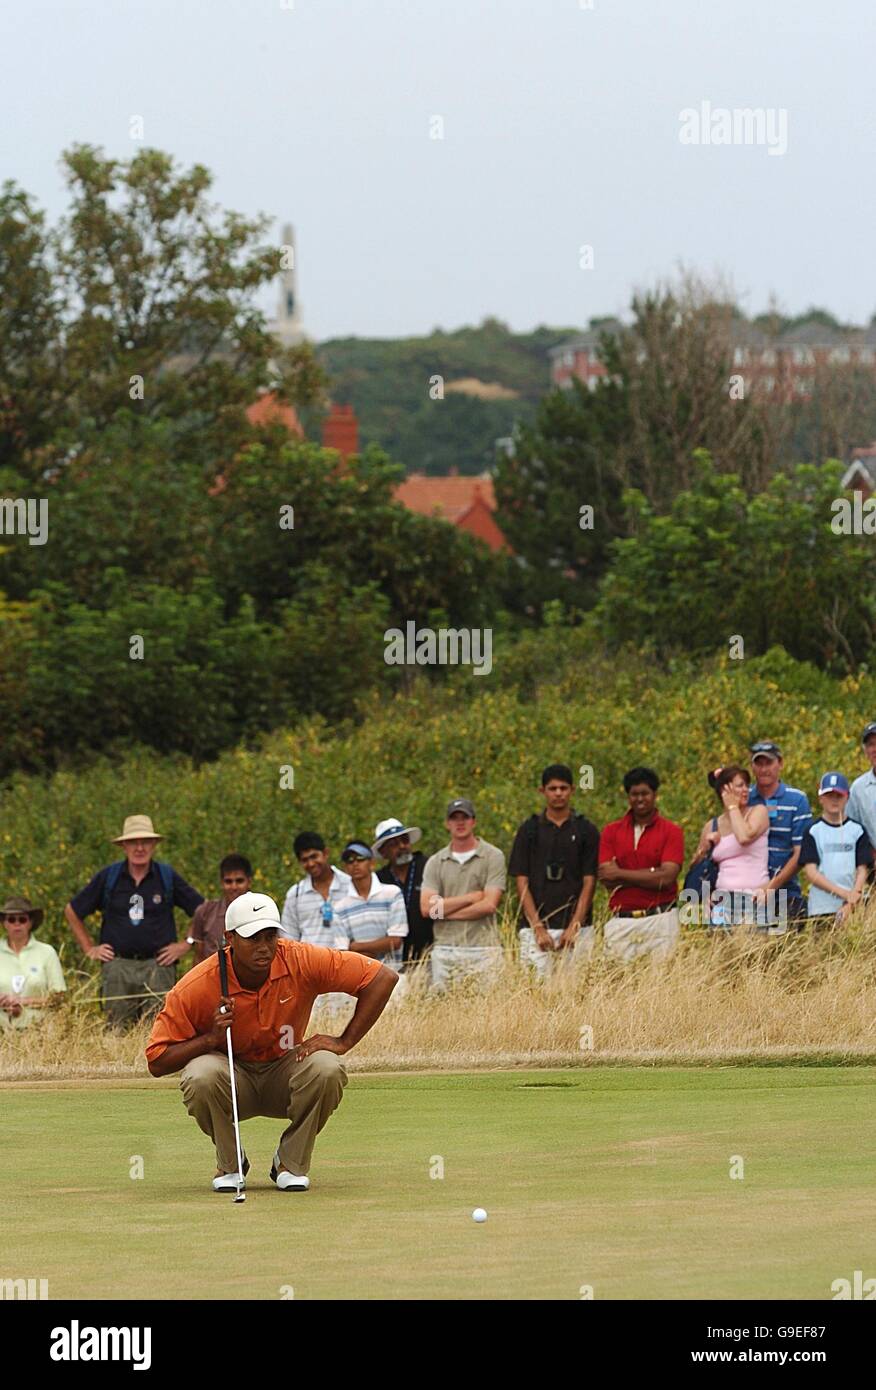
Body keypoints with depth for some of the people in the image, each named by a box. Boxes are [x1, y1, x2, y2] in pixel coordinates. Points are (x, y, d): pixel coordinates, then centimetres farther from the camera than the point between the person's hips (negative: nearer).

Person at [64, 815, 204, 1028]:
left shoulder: (167, 877, 5)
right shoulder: (107, 877, 6)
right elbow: (72, 911, 16)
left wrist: (186, 945, 6)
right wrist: (89, 948, 11)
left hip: (157, 966, -1)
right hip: (117, 967, 1)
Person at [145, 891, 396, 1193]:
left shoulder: (300, 961, -20)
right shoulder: (196, 987, -21)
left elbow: (382, 978, -15)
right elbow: (156, 1062, -17)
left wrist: (344, 1042, -18)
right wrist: (212, 1037, -31)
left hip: (284, 1074, 1)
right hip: (232, 1078, -1)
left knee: (326, 1068, -32)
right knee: (201, 1075, -36)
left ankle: (291, 1163, -7)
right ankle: (229, 1165, -6)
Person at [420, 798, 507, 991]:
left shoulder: (493, 857, 3)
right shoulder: (435, 863, 12)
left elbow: (489, 904, -6)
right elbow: (426, 907, -1)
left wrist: (445, 911, -3)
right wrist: (471, 897, -5)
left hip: (483, 949, -3)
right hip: (445, 951, 3)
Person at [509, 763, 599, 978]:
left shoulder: (586, 831, 7)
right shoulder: (529, 830, 8)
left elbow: (589, 882, 3)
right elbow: (522, 883, 4)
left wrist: (574, 927, -8)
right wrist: (537, 928, -6)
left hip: (577, 929, 0)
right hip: (535, 927, 0)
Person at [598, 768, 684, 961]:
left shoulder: (671, 831, 3)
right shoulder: (611, 832, 9)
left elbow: (667, 878, -9)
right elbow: (606, 880, -2)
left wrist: (620, 874, -5)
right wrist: (652, 874, -8)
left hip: (660, 921, -2)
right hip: (621, 922, 2)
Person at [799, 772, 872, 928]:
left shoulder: (857, 830, 9)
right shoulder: (813, 831, 5)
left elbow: (862, 870, 5)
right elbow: (810, 872, -2)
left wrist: (852, 901, -11)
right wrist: (842, 893, -14)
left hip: (852, 909, 1)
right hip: (820, 909, -1)